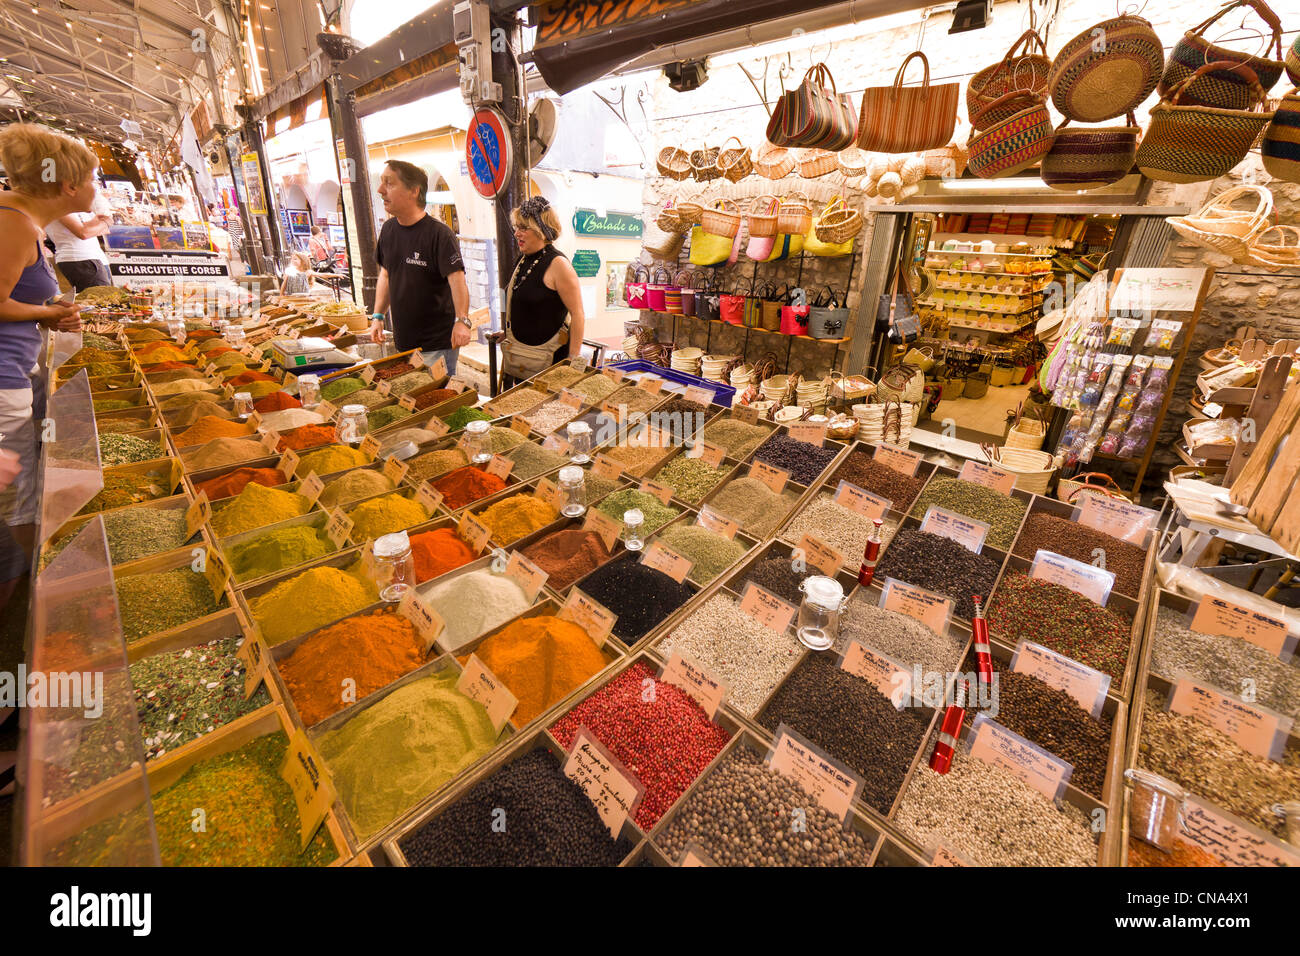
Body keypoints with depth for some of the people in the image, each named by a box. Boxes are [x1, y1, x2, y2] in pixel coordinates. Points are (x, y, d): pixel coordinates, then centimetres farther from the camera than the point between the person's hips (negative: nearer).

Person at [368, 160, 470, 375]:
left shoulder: (439, 234, -14)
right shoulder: (388, 230, 8)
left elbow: (457, 279, -24)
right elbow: (386, 275, 18)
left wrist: (462, 320, -39)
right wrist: (378, 316, 12)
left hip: (438, 344, -7)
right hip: (402, 341, 7)